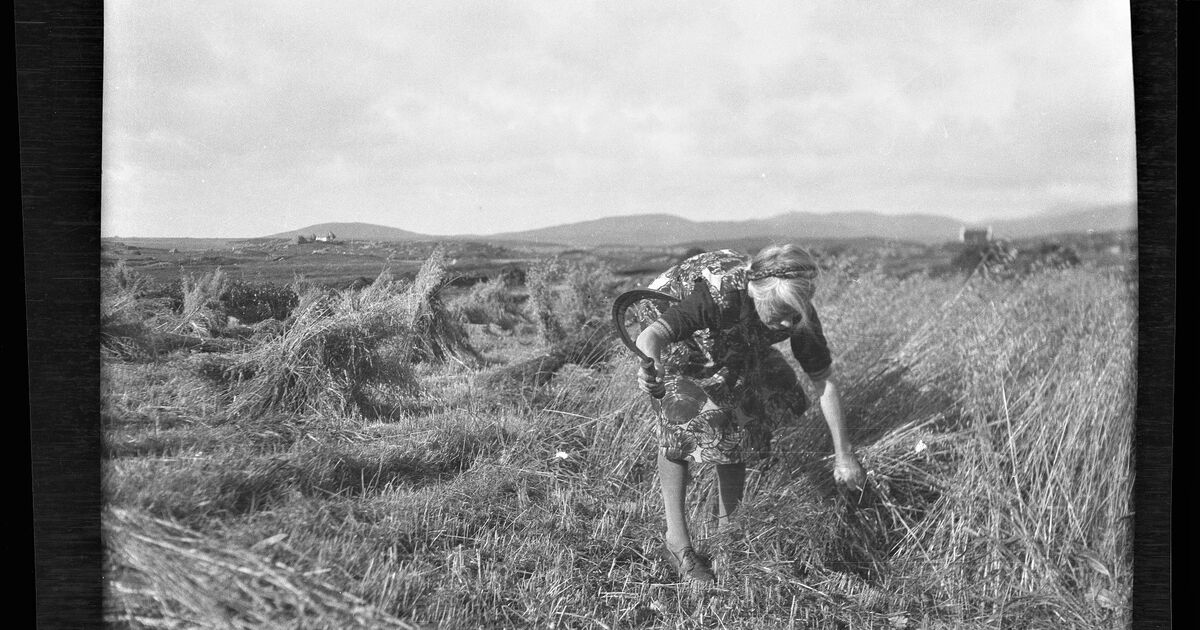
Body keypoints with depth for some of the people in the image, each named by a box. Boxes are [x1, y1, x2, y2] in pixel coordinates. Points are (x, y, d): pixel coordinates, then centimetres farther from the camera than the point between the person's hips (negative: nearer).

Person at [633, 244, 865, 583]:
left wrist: (843, 455, -13)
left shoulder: (797, 315, -28)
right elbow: (652, 335, -53)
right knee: (681, 421, -18)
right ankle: (676, 540, -12)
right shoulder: (720, 295, -45)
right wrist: (649, 369, -77)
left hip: (730, 340, 5)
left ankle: (727, 525, 14)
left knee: (741, 420, -1)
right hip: (674, 322, -5)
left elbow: (824, 382, -17)